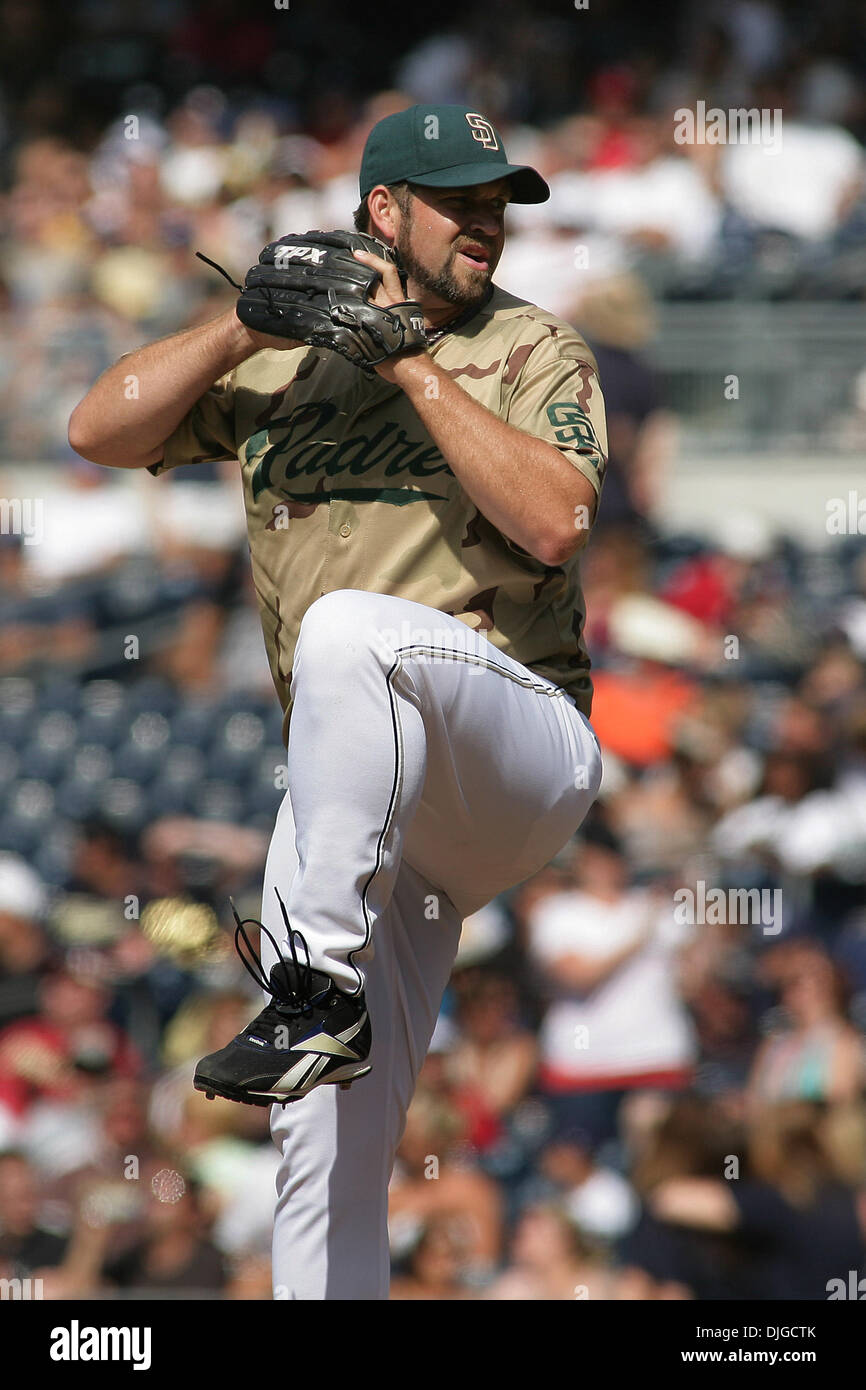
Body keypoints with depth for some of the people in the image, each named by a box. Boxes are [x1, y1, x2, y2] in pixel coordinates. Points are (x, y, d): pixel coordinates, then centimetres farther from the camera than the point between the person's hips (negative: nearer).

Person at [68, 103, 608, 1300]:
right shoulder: (278, 361, 16)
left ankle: (321, 996, -35)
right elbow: (102, 431, 6)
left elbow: (555, 524, -12)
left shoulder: (532, 351, 5)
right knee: (325, 1144, -4)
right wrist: (250, 324, -5)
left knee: (350, 631, -36)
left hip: (524, 747, -4)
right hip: (356, 798, 4)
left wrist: (415, 366, -12)